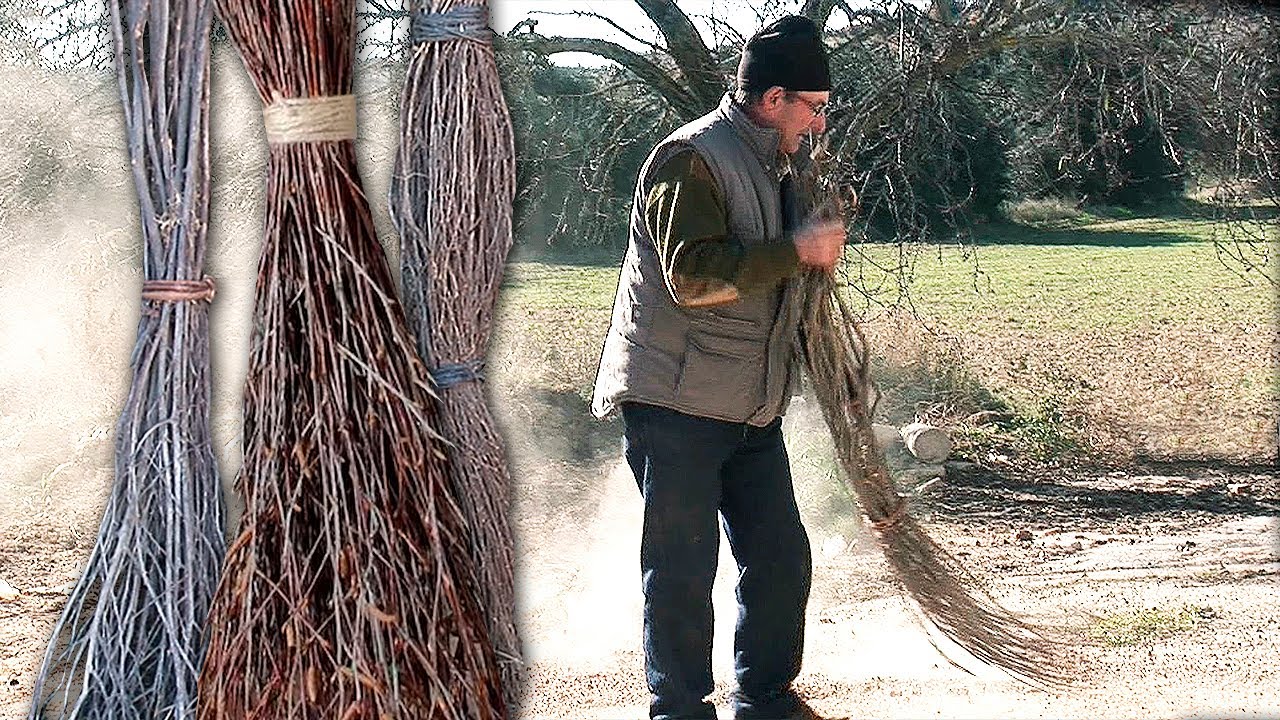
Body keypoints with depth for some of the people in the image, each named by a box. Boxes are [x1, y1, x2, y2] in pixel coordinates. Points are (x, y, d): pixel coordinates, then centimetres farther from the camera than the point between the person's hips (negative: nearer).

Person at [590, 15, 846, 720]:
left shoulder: (778, 166, 18)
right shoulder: (691, 158, -13)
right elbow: (694, 275, -25)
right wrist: (798, 250, -21)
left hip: (751, 407, 9)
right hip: (675, 398, -9)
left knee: (781, 557, 8)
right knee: (683, 567, -3)